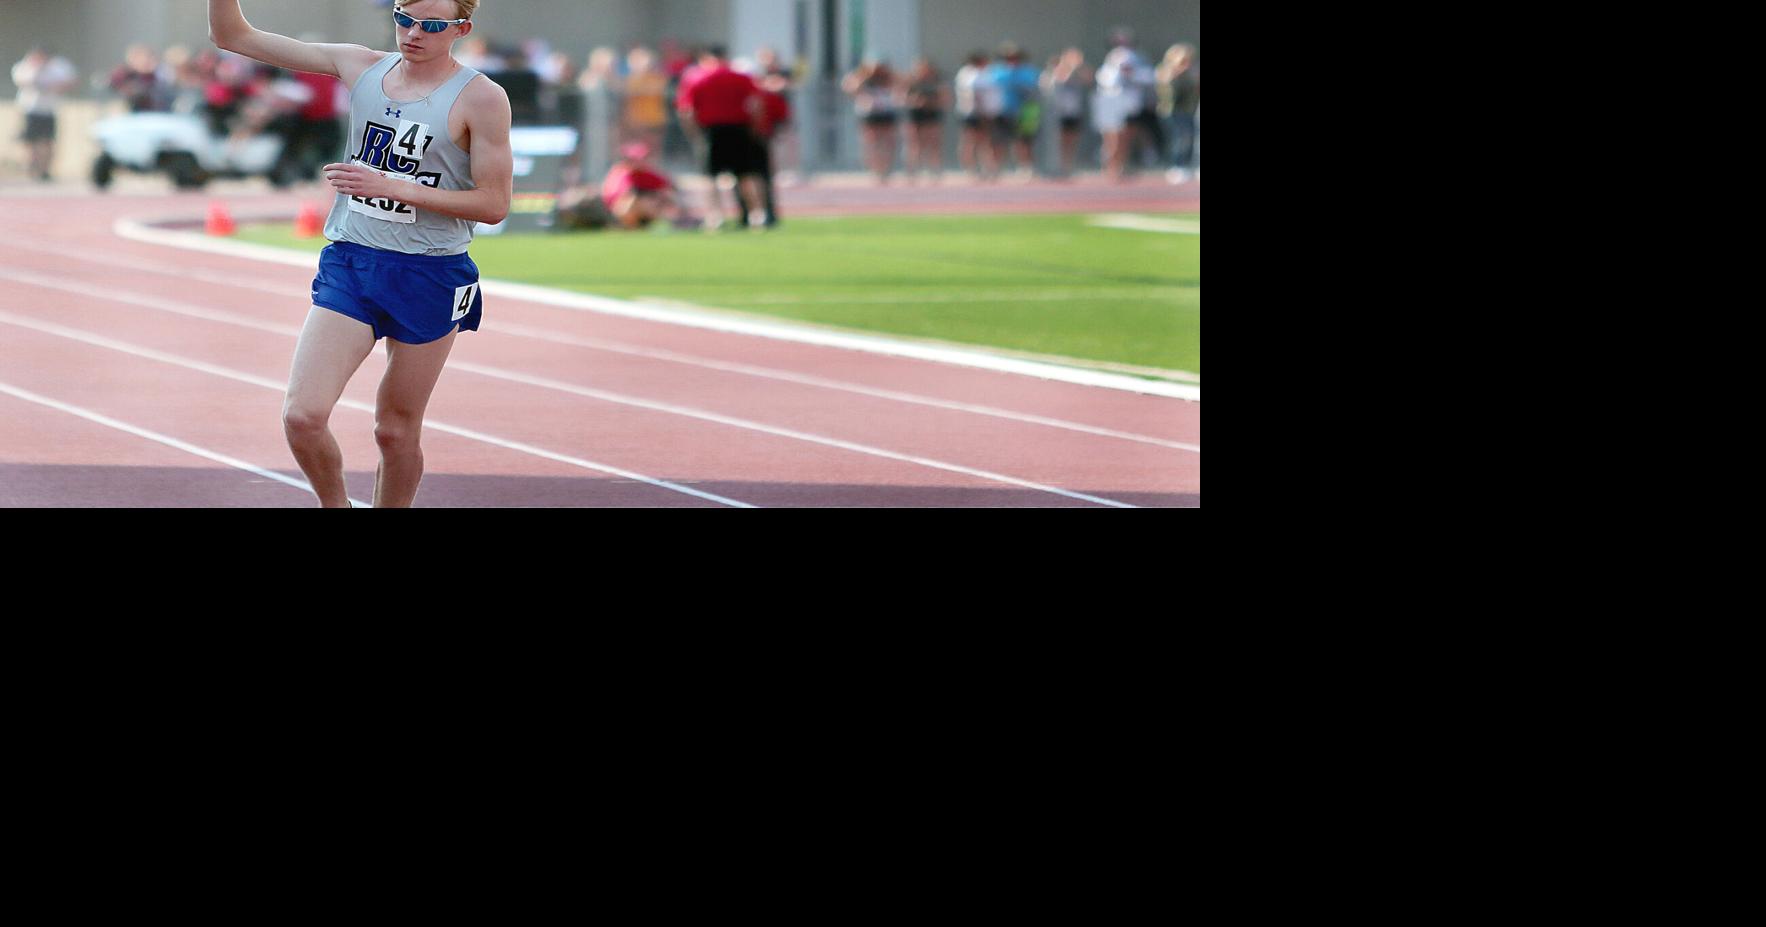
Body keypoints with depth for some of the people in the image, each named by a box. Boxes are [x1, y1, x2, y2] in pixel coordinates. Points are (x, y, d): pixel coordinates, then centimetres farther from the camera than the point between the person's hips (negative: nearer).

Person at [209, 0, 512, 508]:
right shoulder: (360, 67, 5)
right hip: (348, 266, 3)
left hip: (429, 279, -3)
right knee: (303, 415, -12)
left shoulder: (481, 98, -7)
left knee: (396, 431, 6)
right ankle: (335, 505, 14)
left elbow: (494, 203, -10)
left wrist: (394, 187, -18)